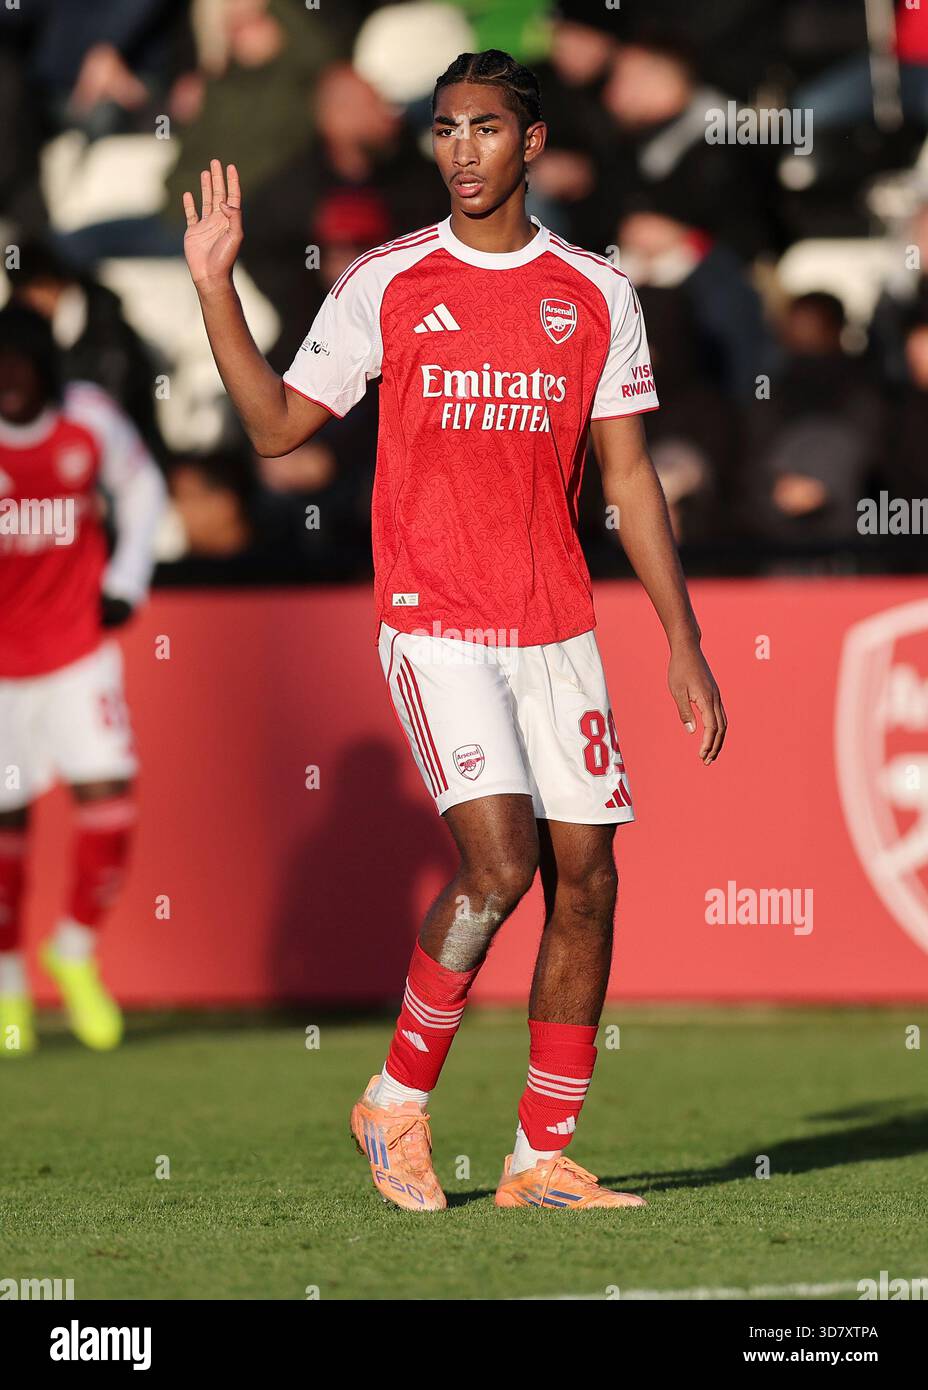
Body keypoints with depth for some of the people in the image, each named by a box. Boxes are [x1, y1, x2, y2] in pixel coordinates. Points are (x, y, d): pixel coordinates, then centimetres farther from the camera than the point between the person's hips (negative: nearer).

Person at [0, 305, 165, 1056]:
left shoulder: (89, 418, -5)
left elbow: (141, 484, 15)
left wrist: (126, 581, 6)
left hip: (80, 647, 2)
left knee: (109, 797, -9)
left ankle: (77, 951, 13)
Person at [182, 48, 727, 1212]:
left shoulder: (596, 296, 6)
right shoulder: (383, 285, 1)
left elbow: (628, 476, 9)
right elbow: (277, 426, 6)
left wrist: (683, 644, 5)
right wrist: (215, 289, -4)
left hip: (558, 631, 3)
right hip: (434, 625, -3)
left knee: (584, 878, -1)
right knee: (500, 862, -18)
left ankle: (542, 1158, 9)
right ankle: (398, 1098, 2)